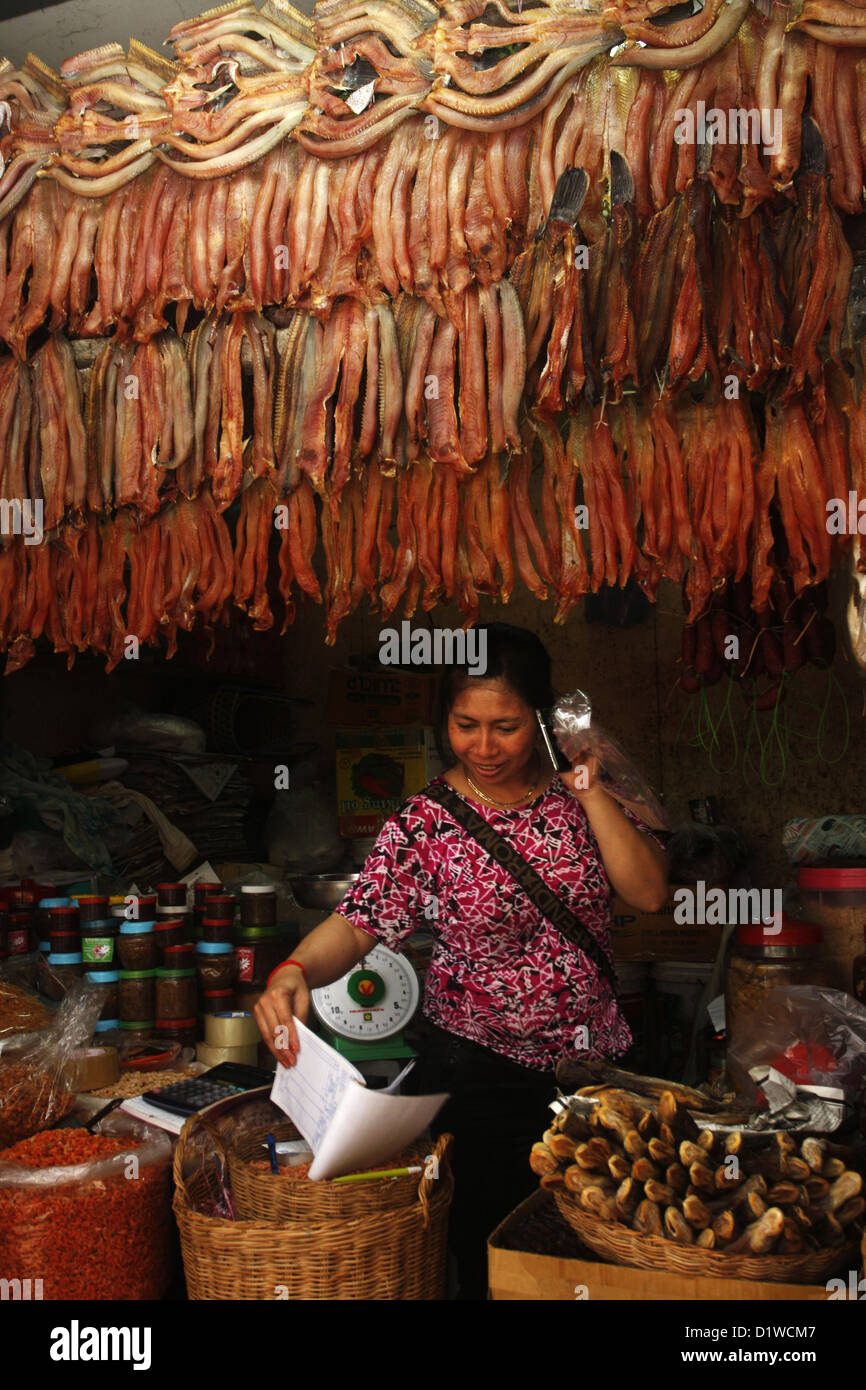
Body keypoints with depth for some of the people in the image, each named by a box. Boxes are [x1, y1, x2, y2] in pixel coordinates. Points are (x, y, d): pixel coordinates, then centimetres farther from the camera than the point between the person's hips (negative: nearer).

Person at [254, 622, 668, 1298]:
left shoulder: (578, 793, -4)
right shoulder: (425, 824, -11)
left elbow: (649, 893, -11)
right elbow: (358, 921, -20)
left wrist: (590, 789, -18)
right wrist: (295, 973, -40)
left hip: (592, 1060, 3)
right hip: (477, 1070, -3)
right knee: (485, 1253, 8)